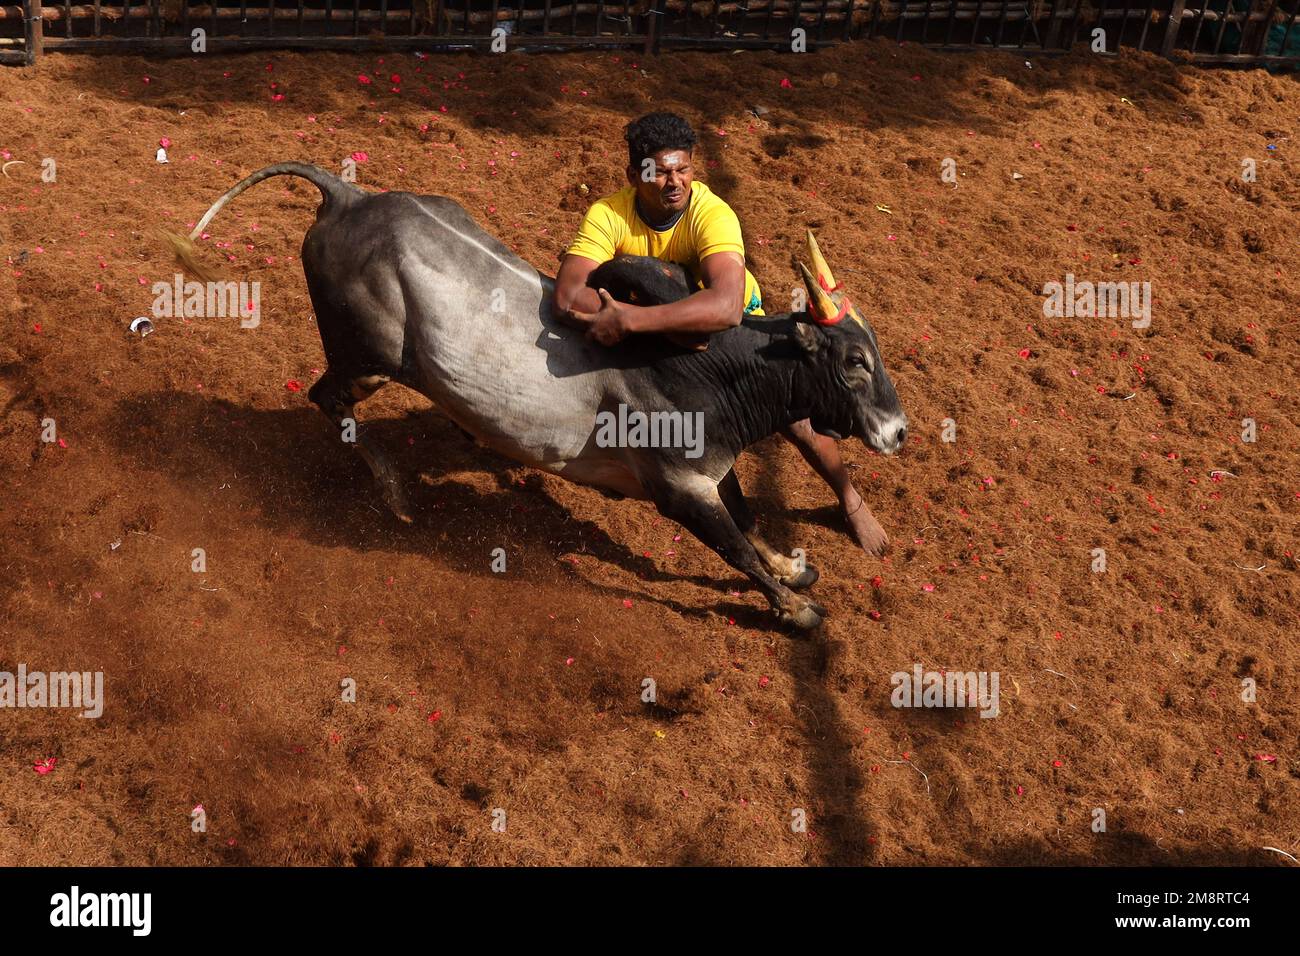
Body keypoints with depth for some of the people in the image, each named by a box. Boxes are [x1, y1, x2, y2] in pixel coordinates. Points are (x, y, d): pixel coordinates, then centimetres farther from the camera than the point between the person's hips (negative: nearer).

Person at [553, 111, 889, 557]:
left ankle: (851, 501, 22)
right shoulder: (607, 215, -33)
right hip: (657, 317, 3)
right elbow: (568, 296, -46)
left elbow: (726, 304, -57)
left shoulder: (713, 214, -40)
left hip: (734, 317, -2)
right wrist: (667, 325, -52)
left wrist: (631, 320, -63)